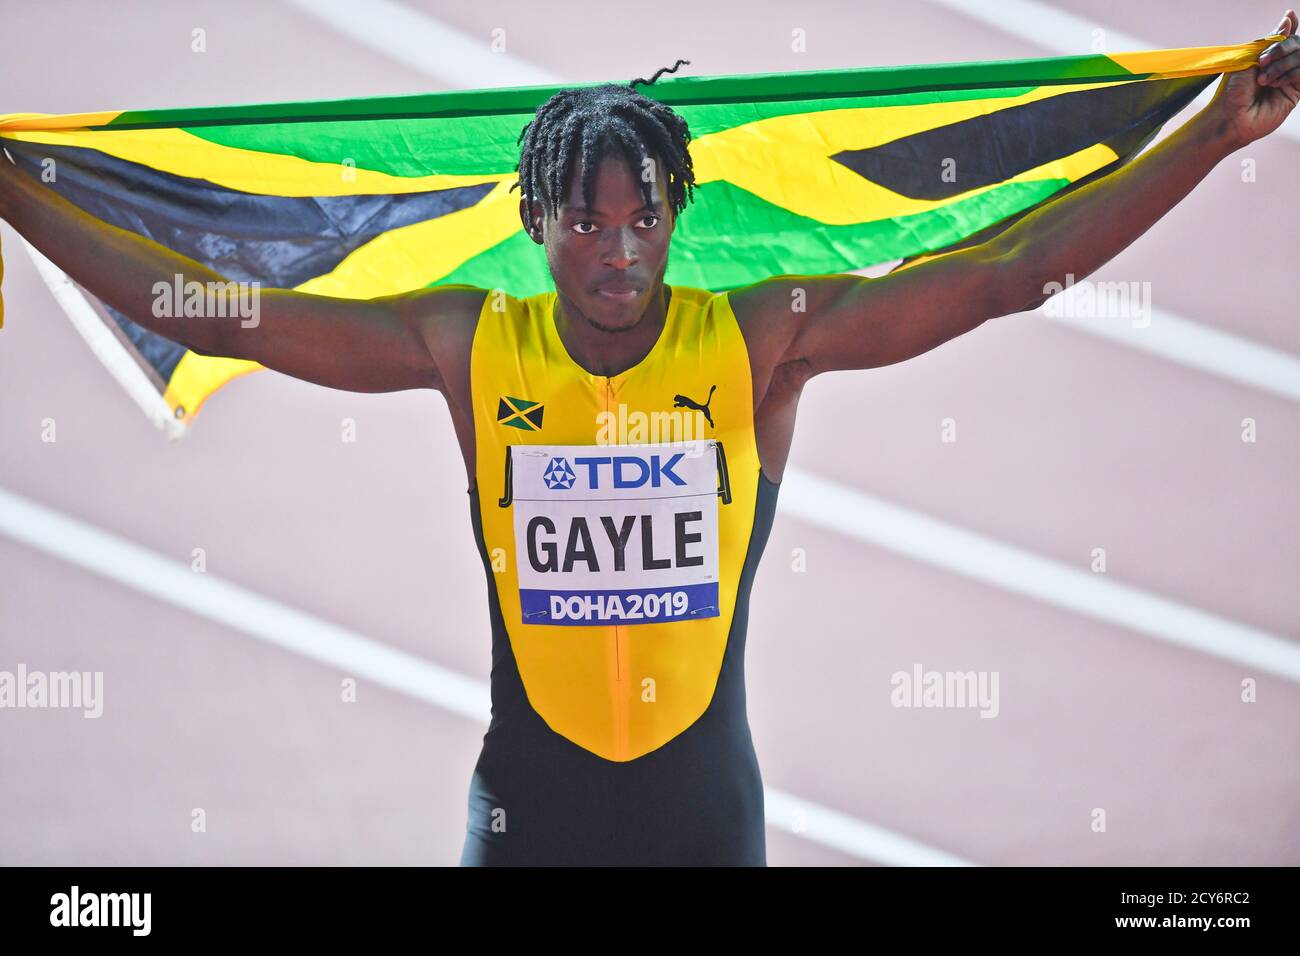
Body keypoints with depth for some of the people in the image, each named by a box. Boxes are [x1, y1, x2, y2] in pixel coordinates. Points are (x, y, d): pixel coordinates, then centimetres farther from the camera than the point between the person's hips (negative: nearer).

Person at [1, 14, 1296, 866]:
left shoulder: (761, 341, -10)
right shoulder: (469, 346, -7)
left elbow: (1011, 269, -13)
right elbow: (212, 312, -5)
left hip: (705, 801, 0)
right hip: (527, 802, 0)